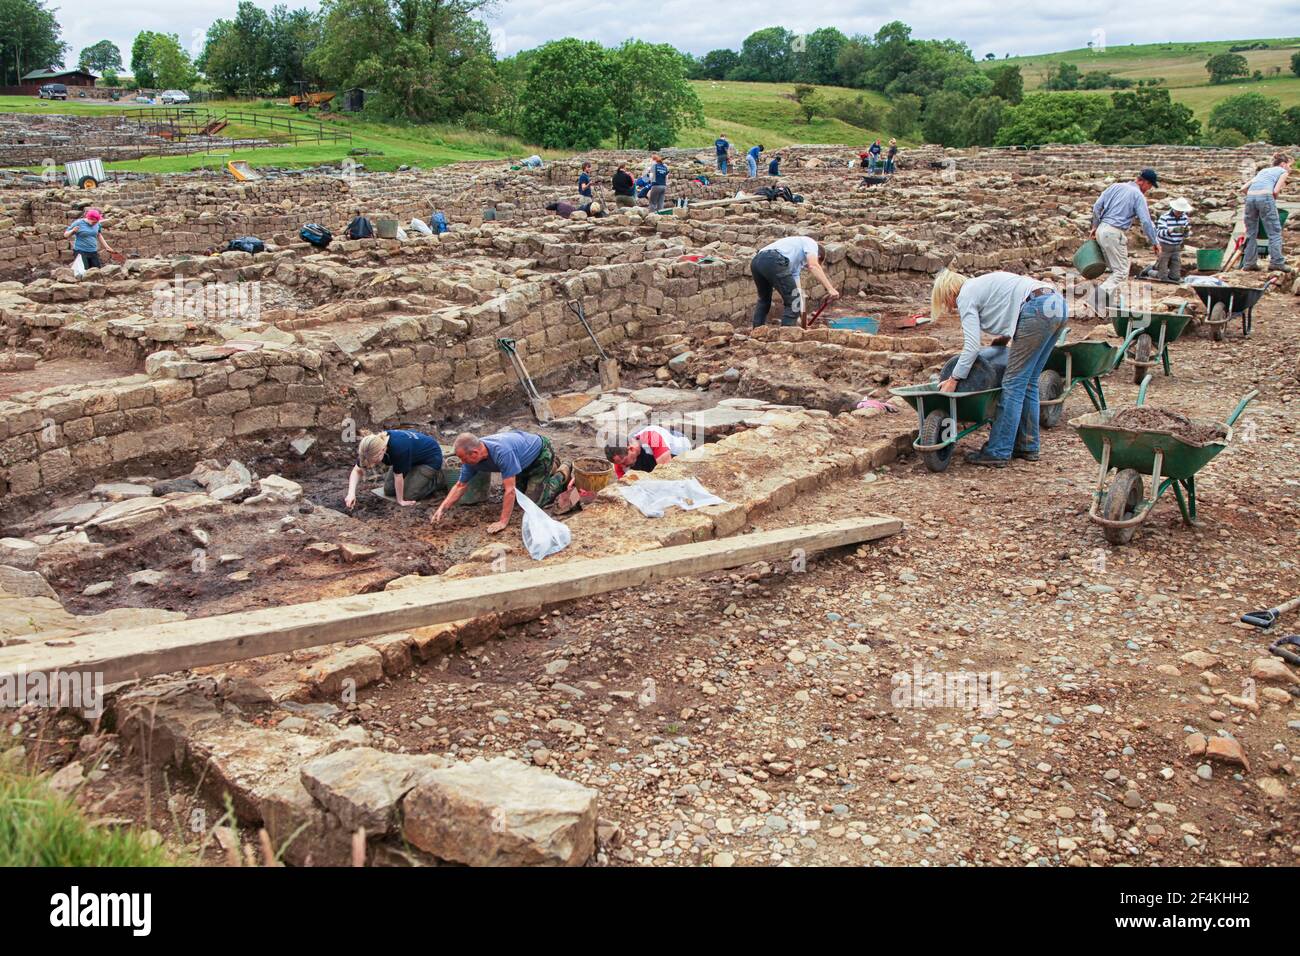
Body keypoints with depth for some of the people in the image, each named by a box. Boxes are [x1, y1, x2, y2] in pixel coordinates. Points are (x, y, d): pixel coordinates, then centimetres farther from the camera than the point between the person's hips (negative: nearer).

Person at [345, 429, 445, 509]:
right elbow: (357, 471, -13)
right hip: (412, 458, 7)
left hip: (430, 458, -7)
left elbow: (398, 475, -31)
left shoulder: (398, 447, -44)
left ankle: (437, 479, 8)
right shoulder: (374, 445, -24)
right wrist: (351, 493, -27)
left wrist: (400, 500, -19)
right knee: (389, 490, 3)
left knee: (409, 495, -13)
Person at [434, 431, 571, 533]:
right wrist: (442, 508, -16)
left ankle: (562, 474, 13)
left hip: (540, 454, -8)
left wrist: (503, 522, -34)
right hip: (523, 461, 8)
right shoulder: (471, 457, -19)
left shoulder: (502, 452, -43)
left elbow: (510, 490, -38)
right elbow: (460, 486, -6)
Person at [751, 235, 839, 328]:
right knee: (793, 303, 2)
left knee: (764, 299, 31)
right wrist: (830, 288, -6)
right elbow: (813, 266, -1)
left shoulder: (797, 262, 39)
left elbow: (797, 290, 38)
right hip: (773, 261, -9)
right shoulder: (811, 243, 20)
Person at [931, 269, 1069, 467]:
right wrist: (1005, 336, 27)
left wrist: (953, 379, -4)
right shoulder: (981, 285, 28)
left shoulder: (966, 296, 2)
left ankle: (997, 452, -3)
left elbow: (972, 346, -7)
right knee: (1028, 382, 16)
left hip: (1038, 309, -9)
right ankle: (1027, 446, 21)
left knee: (1013, 383, -5)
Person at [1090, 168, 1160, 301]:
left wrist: (1095, 226, 17)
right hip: (1115, 234, -7)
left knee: (1115, 268, 17)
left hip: (1101, 230, 7)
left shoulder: (1115, 186, 13)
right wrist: (1155, 242, 1)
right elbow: (1146, 222, -8)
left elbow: (1097, 206, 9)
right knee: (1121, 271, -6)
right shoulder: (1138, 195, -4)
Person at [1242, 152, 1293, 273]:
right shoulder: (1283, 172, 15)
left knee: (1251, 232, 13)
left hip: (1250, 196, 6)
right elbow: (1276, 191, 0)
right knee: (1275, 231, 0)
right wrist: (1273, 202, 16)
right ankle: (1277, 262, -5)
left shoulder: (1263, 170, 31)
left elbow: (1245, 188, 21)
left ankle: (1249, 262, 12)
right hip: (1265, 196, -5)